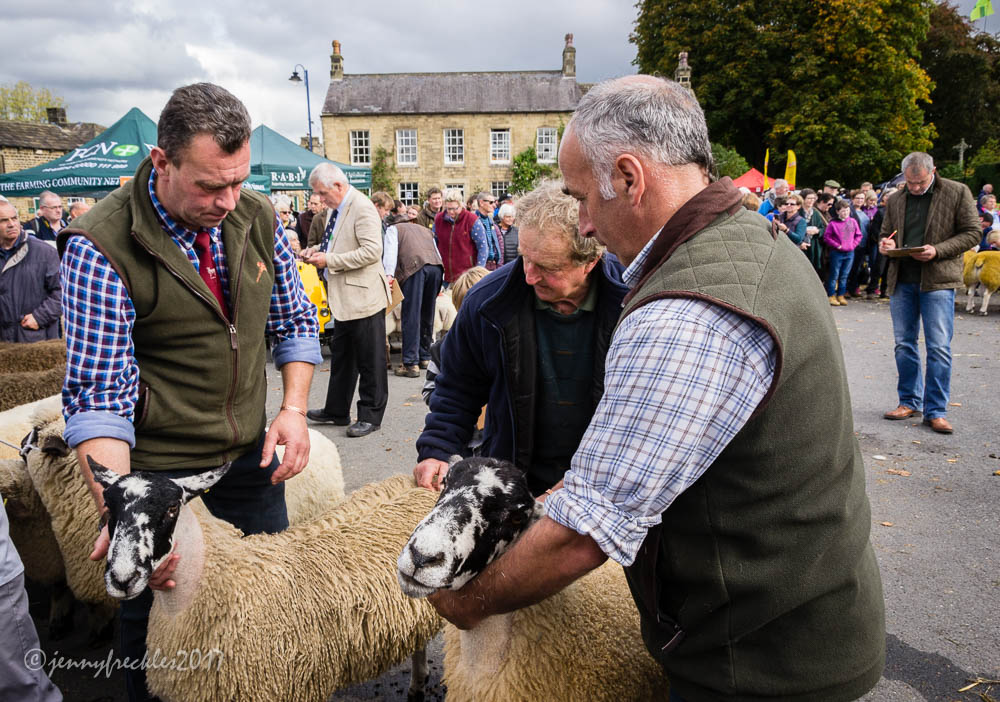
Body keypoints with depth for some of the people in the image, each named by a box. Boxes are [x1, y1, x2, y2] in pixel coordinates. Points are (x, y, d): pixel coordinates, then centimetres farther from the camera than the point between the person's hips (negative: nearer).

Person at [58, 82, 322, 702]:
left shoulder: (258, 217, -4)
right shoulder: (100, 246, -19)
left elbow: (295, 320, 7)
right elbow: (99, 393, -23)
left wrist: (294, 407, -8)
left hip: (252, 461, 5)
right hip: (157, 475, -4)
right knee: (157, 614, 15)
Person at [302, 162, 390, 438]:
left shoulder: (362, 208, -16)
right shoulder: (335, 209, 12)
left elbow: (372, 251, -25)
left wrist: (330, 260, -22)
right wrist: (317, 249, 6)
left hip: (363, 296, -10)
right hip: (344, 297, 10)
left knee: (370, 361, 1)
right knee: (341, 356, 18)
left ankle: (370, 416, 11)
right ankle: (337, 411, 29)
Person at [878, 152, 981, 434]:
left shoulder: (957, 193, 0)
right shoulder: (896, 201, 11)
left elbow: (972, 233, -2)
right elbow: (886, 234, 22)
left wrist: (937, 251, -16)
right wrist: (886, 245, -3)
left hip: (938, 280, -4)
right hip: (902, 280, 4)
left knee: (939, 347, -6)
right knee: (904, 344, 9)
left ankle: (935, 411, 2)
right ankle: (910, 401, 22)